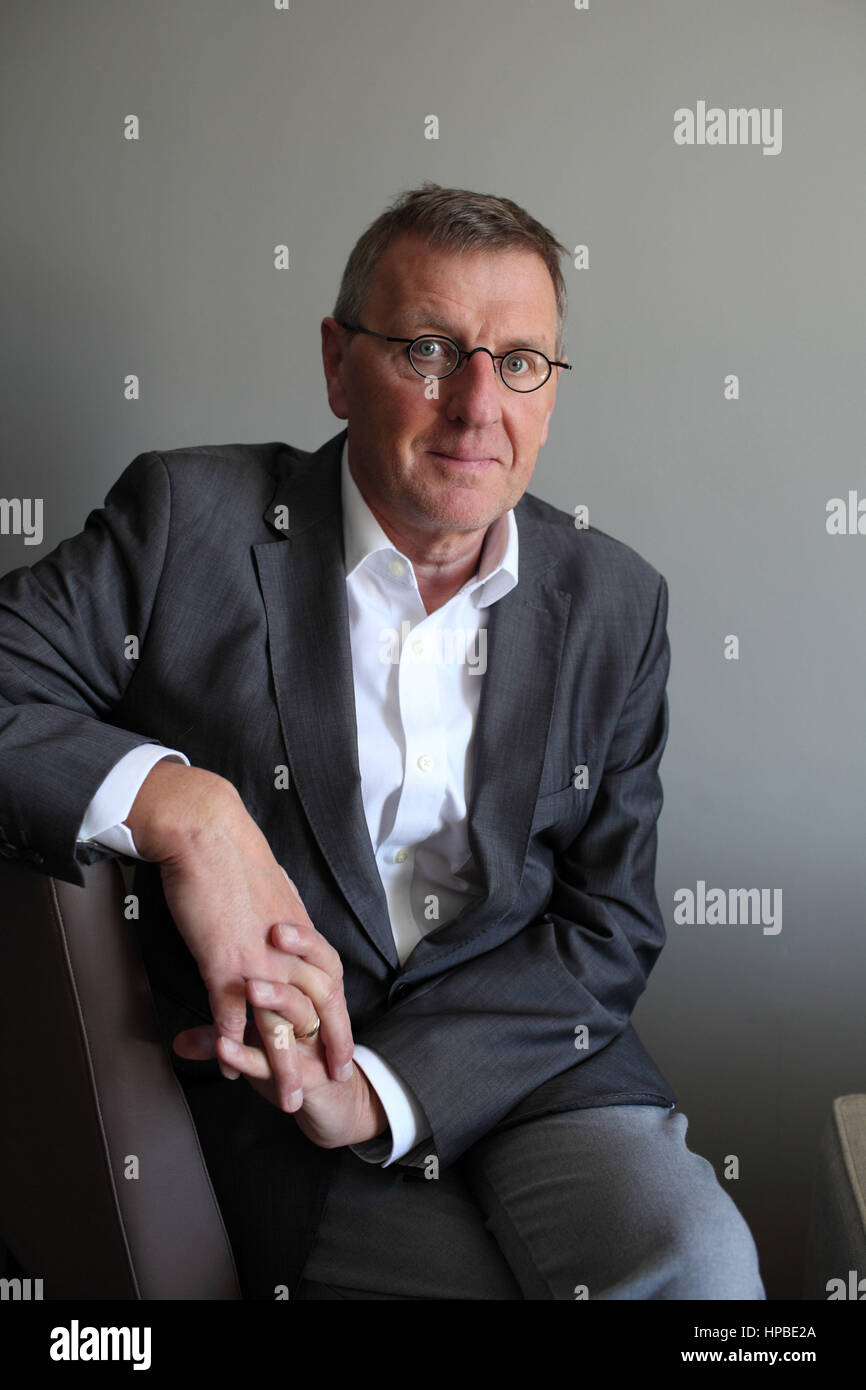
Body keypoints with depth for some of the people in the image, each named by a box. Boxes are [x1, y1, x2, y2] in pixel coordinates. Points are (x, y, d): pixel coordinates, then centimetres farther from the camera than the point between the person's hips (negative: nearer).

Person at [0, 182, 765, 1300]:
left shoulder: (616, 603, 3)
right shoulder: (191, 521, -5)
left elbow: (607, 930, 1)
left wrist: (379, 1088, -14)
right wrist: (179, 807, -28)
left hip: (529, 1054, 3)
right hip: (278, 1081, -3)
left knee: (692, 1255, -24)